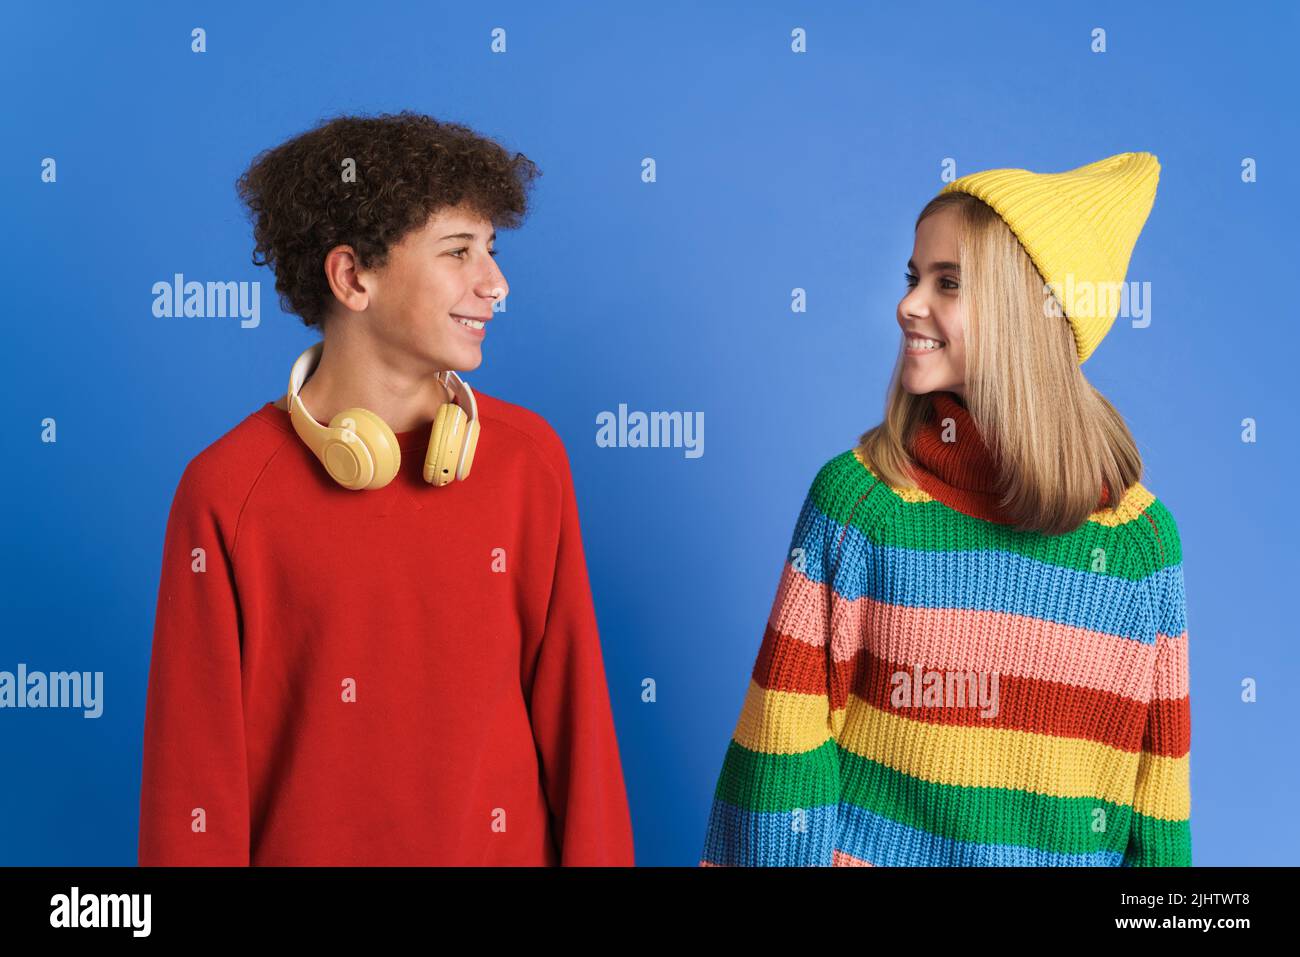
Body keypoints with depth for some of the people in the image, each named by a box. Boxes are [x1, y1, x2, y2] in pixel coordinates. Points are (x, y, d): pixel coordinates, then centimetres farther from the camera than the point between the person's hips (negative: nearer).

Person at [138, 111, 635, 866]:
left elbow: (571, 702, -3)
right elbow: (195, 765, -9)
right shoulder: (228, 490, -14)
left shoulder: (527, 456, -7)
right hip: (305, 844, -2)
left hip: (506, 846, 3)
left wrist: (598, 853, -4)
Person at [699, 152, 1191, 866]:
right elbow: (783, 744, -10)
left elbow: (1157, 766, -2)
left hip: (1069, 854, 1)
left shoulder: (1142, 537, -8)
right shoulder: (858, 494, -12)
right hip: (867, 848, -1)